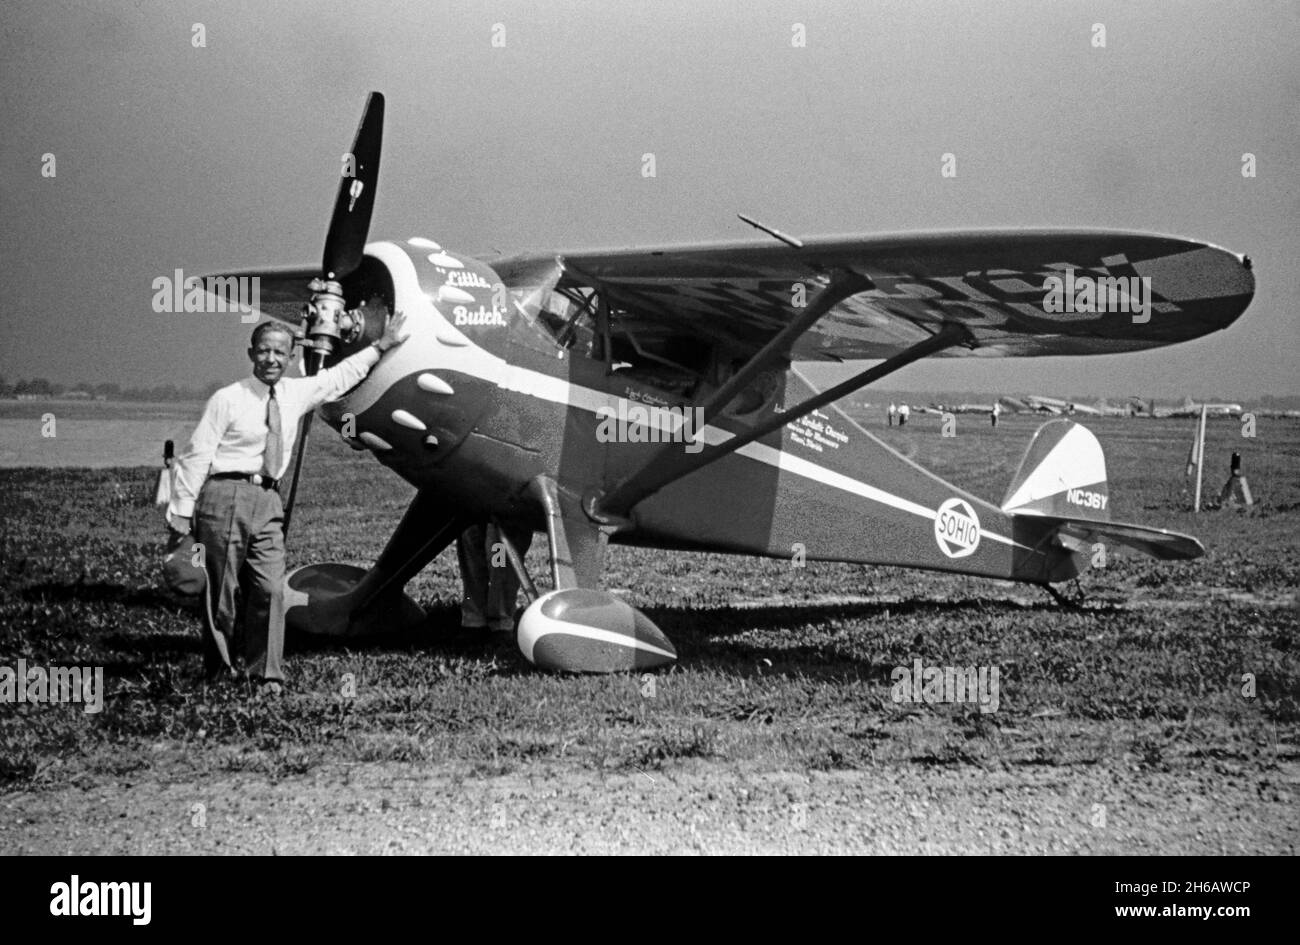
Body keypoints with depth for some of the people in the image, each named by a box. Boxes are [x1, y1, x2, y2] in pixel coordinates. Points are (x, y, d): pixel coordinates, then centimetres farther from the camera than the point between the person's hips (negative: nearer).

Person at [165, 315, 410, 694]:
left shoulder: (296, 393, 11)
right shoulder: (228, 399, -5)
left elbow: (340, 376, 28)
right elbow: (197, 457, -5)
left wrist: (382, 346, 33)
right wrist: (181, 516, -8)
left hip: (268, 501, 5)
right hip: (225, 496, -4)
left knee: (270, 588, -4)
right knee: (221, 591, 0)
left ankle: (264, 673, 5)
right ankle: (220, 673, 12)